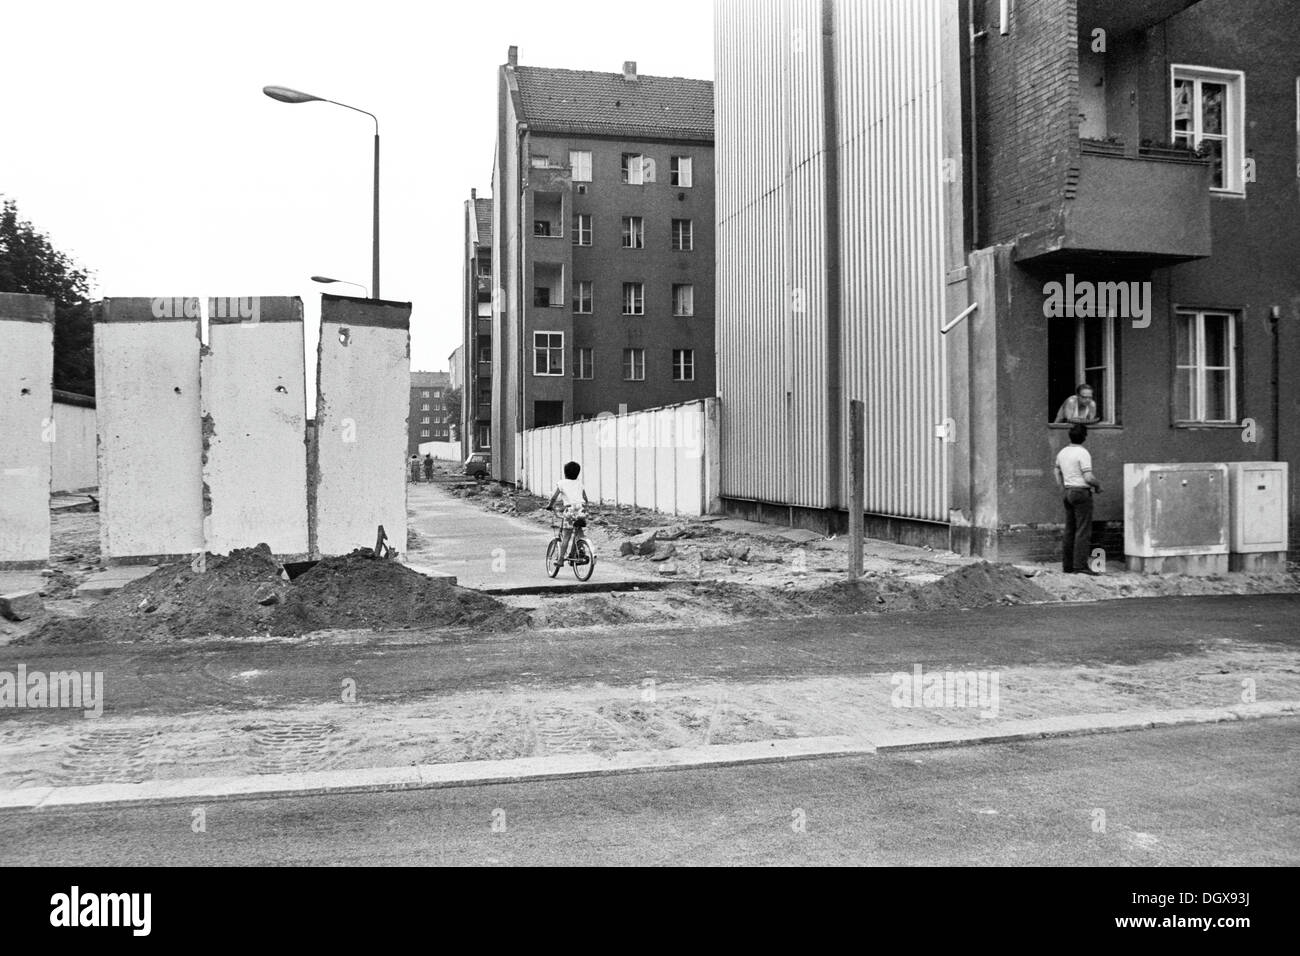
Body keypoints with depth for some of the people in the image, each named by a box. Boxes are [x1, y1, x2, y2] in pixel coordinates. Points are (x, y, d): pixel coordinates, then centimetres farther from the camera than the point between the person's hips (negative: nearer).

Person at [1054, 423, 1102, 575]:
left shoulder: (1062, 452, 9)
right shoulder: (1083, 453, -14)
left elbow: (1058, 473, 22)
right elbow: (1088, 478, -19)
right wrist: (1098, 485, 0)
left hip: (1068, 492, 8)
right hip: (1082, 493, -8)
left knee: (1070, 531, 9)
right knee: (1083, 531, -8)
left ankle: (1067, 565, 11)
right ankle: (1080, 565, -13)